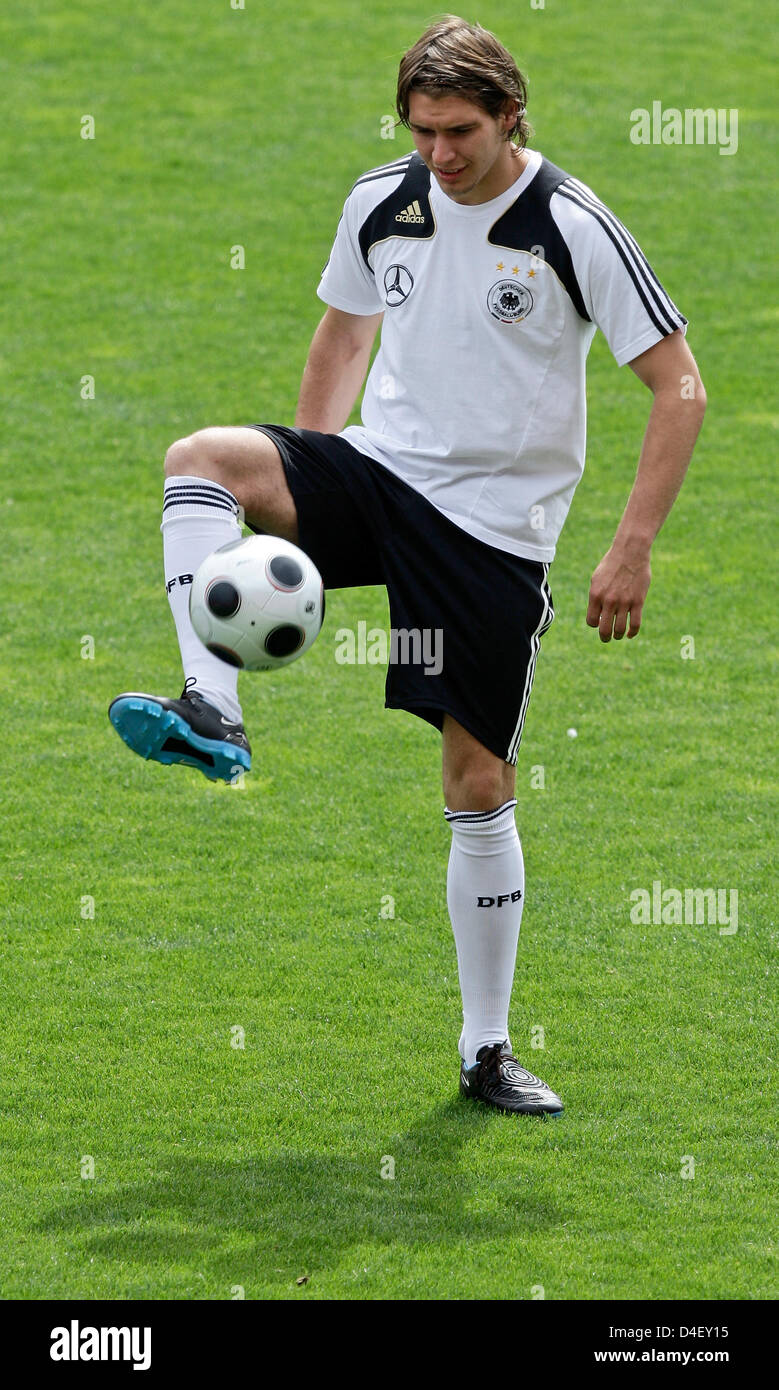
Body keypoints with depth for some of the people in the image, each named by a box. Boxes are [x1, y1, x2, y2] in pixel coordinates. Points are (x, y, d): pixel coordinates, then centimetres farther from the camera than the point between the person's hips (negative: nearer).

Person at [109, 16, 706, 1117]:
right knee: (200, 457, -25)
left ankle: (487, 1051, 11)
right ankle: (213, 716, -34)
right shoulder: (380, 202, 1)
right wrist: (300, 499, 18)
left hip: (497, 526, -3)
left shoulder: (573, 227, -12)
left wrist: (633, 551, -16)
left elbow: (679, 387, -10)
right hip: (378, 469, 4)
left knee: (480, 783, -1)